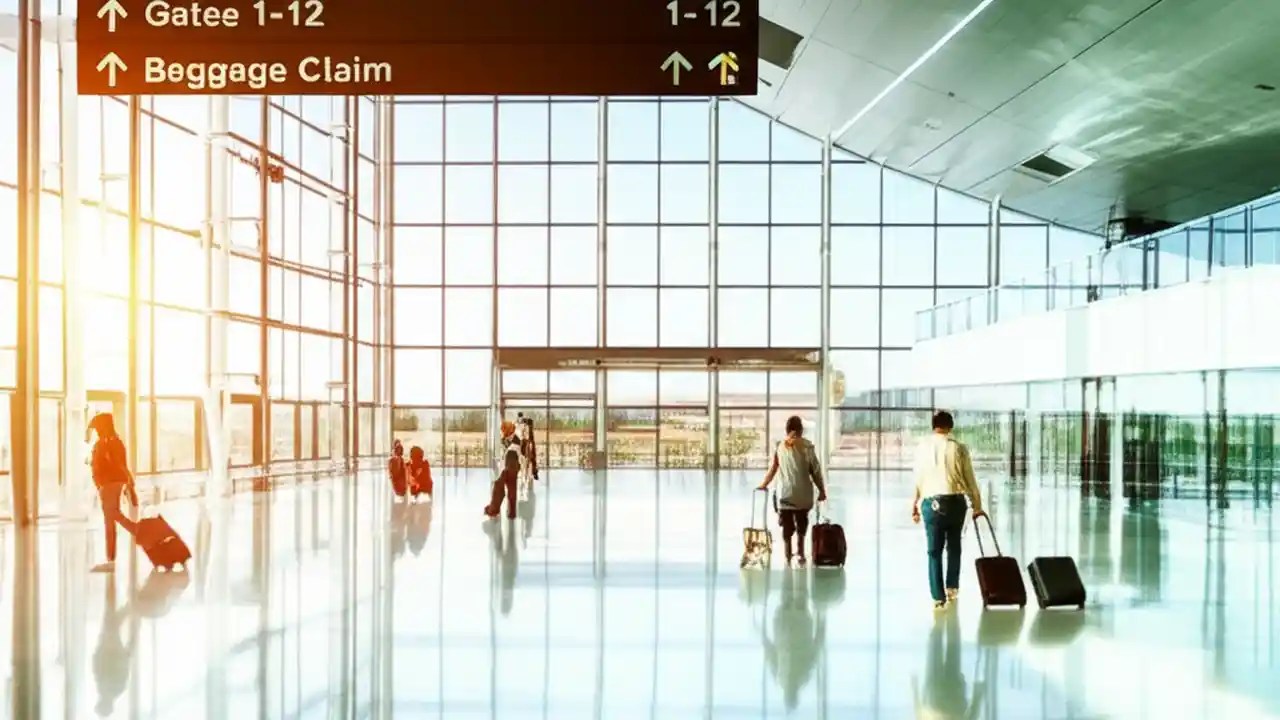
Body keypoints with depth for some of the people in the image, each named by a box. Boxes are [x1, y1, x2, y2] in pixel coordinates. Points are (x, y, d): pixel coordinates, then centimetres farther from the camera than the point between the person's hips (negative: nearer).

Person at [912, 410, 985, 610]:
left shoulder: (923, 447, 1)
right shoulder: (958, 447, -1)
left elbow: (918, 479, 2)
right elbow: (969, 479, 3)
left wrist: (915, 505, 10)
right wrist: (977, 505, 13)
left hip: (931, 502, 0)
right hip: (955, 501, 0)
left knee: (934, 550, 3)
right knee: (954, 546, 20)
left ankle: (938, 597, -1)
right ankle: (952, 587, 26)